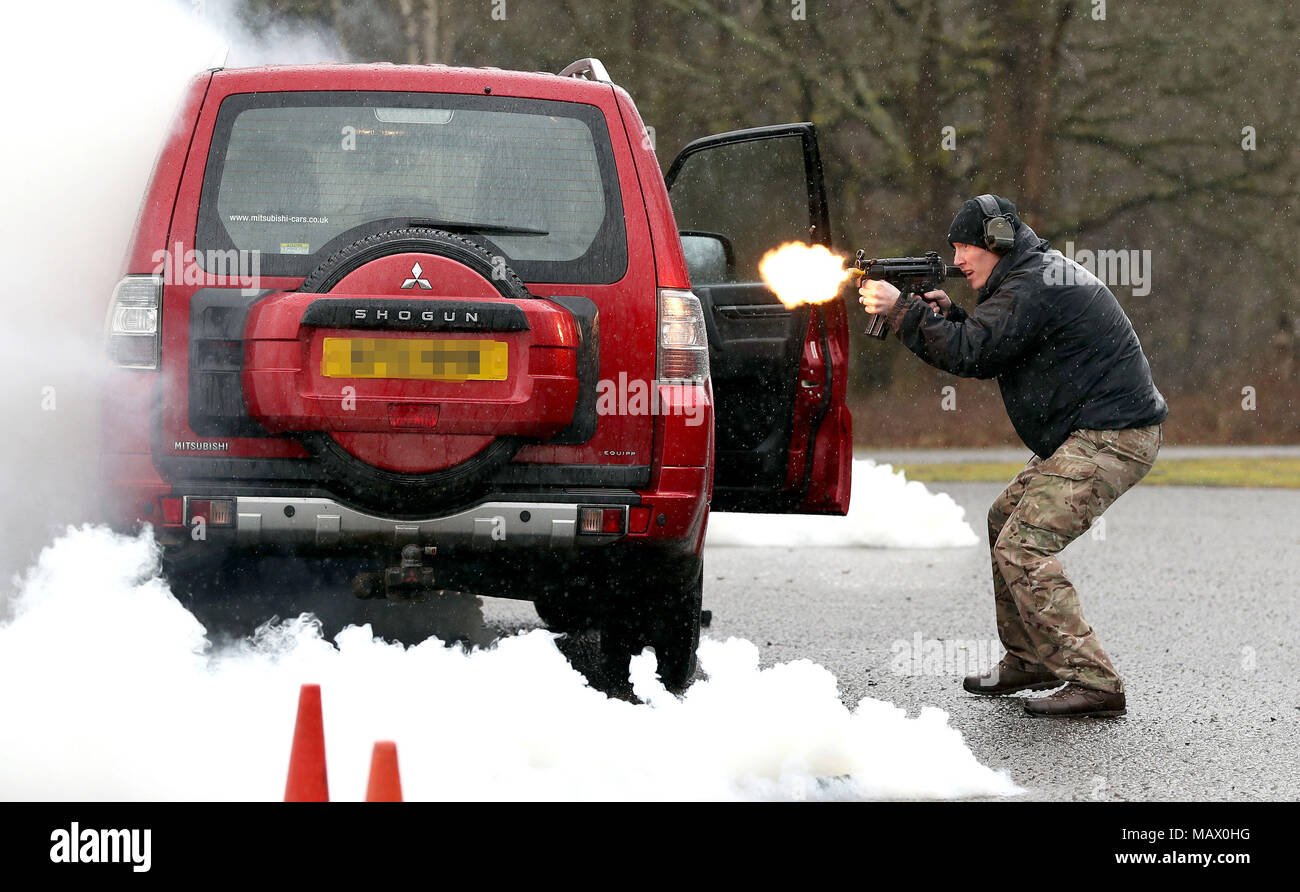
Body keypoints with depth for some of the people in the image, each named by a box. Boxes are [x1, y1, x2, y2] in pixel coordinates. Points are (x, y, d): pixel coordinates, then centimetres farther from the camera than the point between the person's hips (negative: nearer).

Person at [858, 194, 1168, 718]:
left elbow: (971, 354, -22)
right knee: (1006, 520, 20)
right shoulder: (1042, 274, 18)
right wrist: (947, 316, 6)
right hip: (1091, 436, 11)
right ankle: (1027, 660, 26)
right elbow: (991, 354, 22)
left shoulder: (1031, 290, -16)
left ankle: (1093, 683, -19)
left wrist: (902, 310, -14)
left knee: (1023, 548, -16)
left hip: (1113, 438, -11)